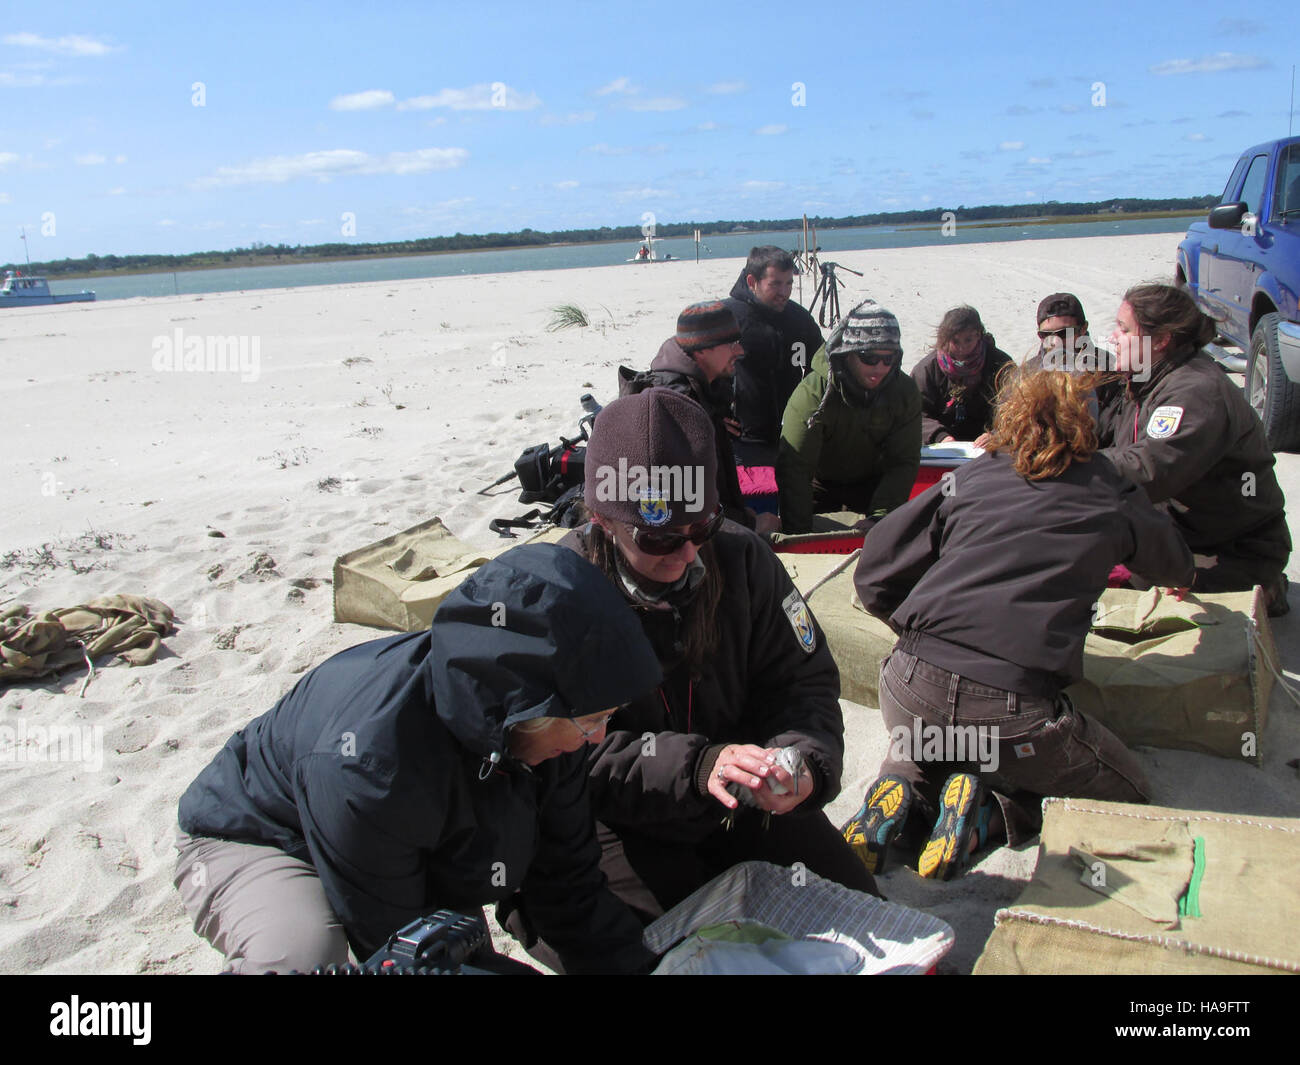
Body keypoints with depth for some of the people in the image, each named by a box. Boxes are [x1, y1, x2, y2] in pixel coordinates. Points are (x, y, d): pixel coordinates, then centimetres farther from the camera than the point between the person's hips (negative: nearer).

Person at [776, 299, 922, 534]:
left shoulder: (905, 392, -17)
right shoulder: (813, 392, -30)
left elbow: (903, 462, -14)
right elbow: (793, 468, -33)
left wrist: (879, 517, -29)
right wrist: (800, 536, -40)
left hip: (872, 483, 3)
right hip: (819, 483, -3)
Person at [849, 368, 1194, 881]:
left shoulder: (972, 475, 13)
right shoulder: (1112, 495, 11)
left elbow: (874, 576, 10)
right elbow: (1177, 568, 32)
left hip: (910, 689, 3)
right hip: (1011, 715, -3)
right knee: (1129, 794, 22)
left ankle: (904, 786, 6)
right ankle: (989, 806, 0)